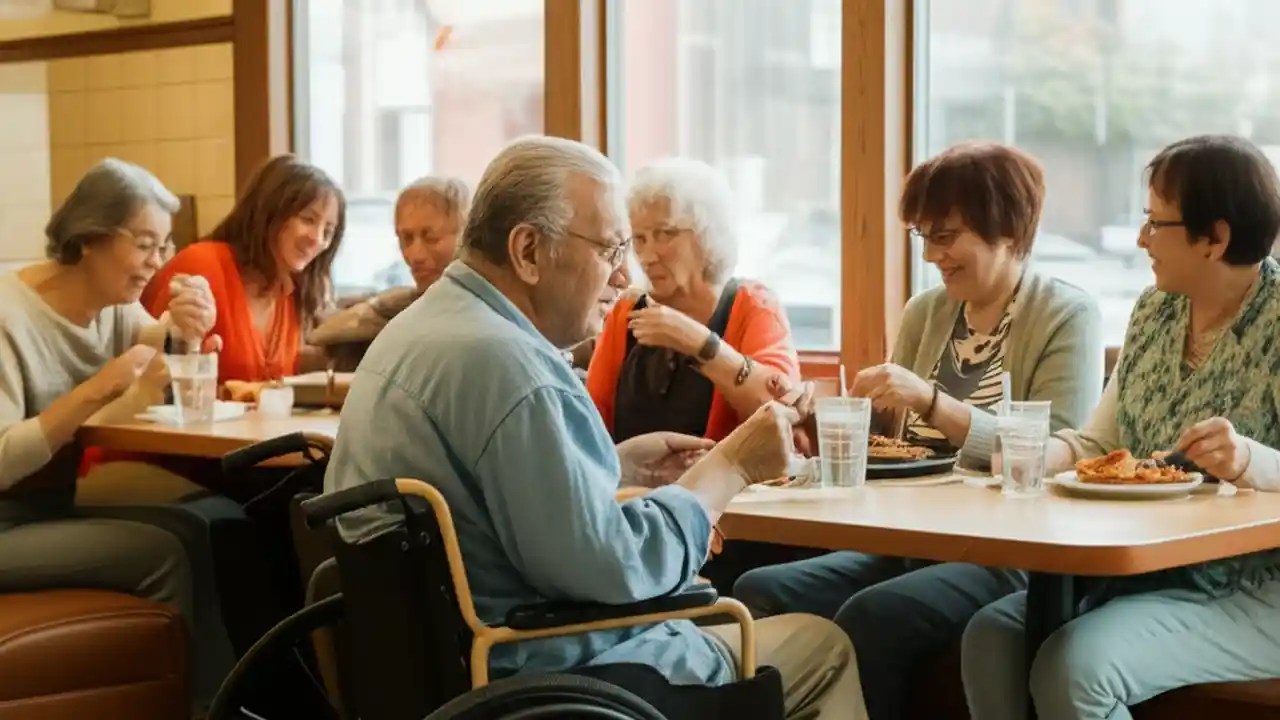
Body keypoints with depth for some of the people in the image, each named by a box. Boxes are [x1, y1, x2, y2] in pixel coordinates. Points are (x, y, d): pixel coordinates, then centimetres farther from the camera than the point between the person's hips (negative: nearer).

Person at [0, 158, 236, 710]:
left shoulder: (118, 308, 4)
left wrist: (188, 333, -13)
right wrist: (97, 390, -30)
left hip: (54, 510, 8)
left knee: (194, 532, -10)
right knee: (160, 552, -20)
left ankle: (212, 694, 2)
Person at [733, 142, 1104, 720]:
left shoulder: (1067, 318, -3)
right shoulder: (924, 313, 15)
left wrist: (932, 402, -23)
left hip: (1015, 554, -6)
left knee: (871, 616, -30)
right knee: (760, 591, -16)